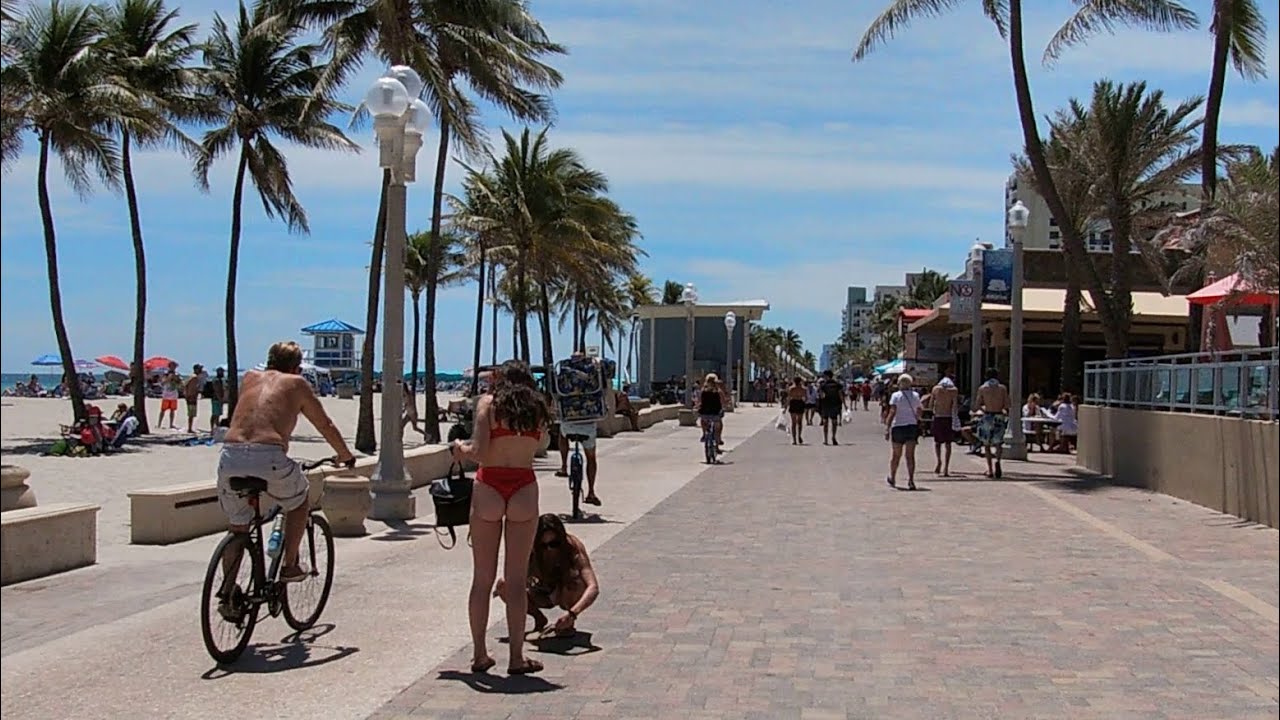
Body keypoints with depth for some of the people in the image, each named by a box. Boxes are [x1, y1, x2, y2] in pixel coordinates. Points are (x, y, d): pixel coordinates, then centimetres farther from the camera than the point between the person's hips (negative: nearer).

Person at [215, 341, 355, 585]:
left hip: (230, 455, 4)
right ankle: (289, 566, 26)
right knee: (299, 503, 26)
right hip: (268, 457, -3)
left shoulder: (250, 378, 26)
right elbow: (325, 425, 24)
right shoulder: (296, 383, 17)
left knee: (238, 526, 22)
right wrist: (345, 456, 40)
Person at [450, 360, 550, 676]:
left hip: (489, 488, -1)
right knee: (516, 579, 7)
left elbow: (480, 451, -9)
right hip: (524, 489, 1)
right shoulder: (538, 409, 11)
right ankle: (516, 657, 8)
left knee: (482, 578, 9)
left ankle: (480, 654, 15)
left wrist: (461, 449, 12)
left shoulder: (488, 403, 2)